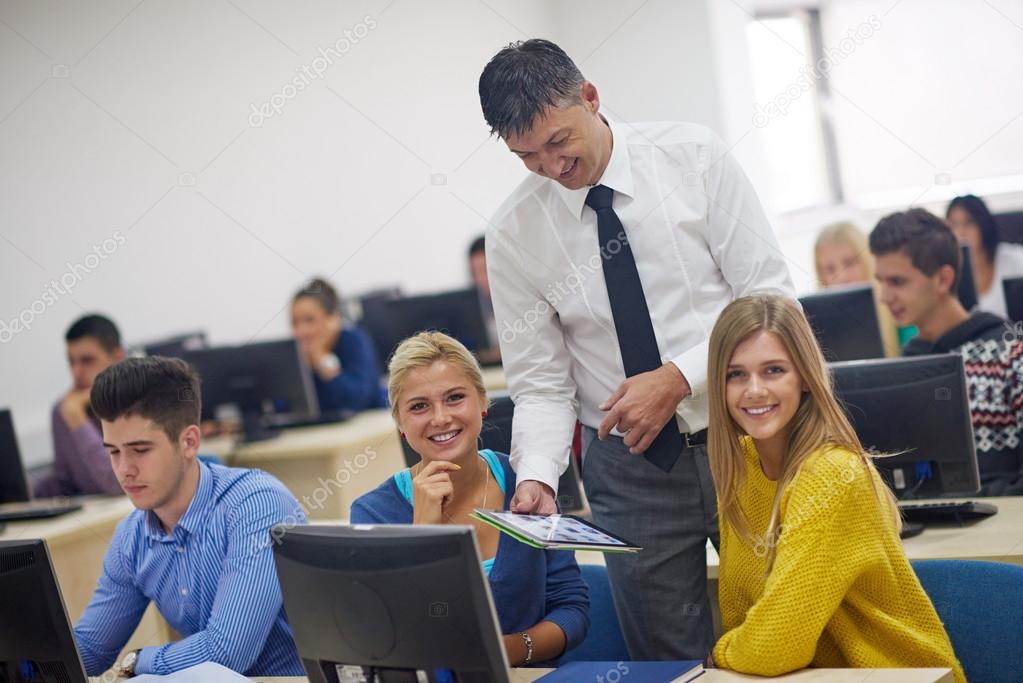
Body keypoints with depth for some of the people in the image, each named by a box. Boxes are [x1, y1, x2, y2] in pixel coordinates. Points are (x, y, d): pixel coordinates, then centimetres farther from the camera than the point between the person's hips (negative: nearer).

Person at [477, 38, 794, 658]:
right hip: (631, 468, 1)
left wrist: (680, 377, -19)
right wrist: (537, 475, -18)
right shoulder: (513, 234, -3)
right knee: (668, 660, 7)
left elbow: (771, 299, -8)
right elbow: (541, 384, 0)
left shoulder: (695, 157, -7)